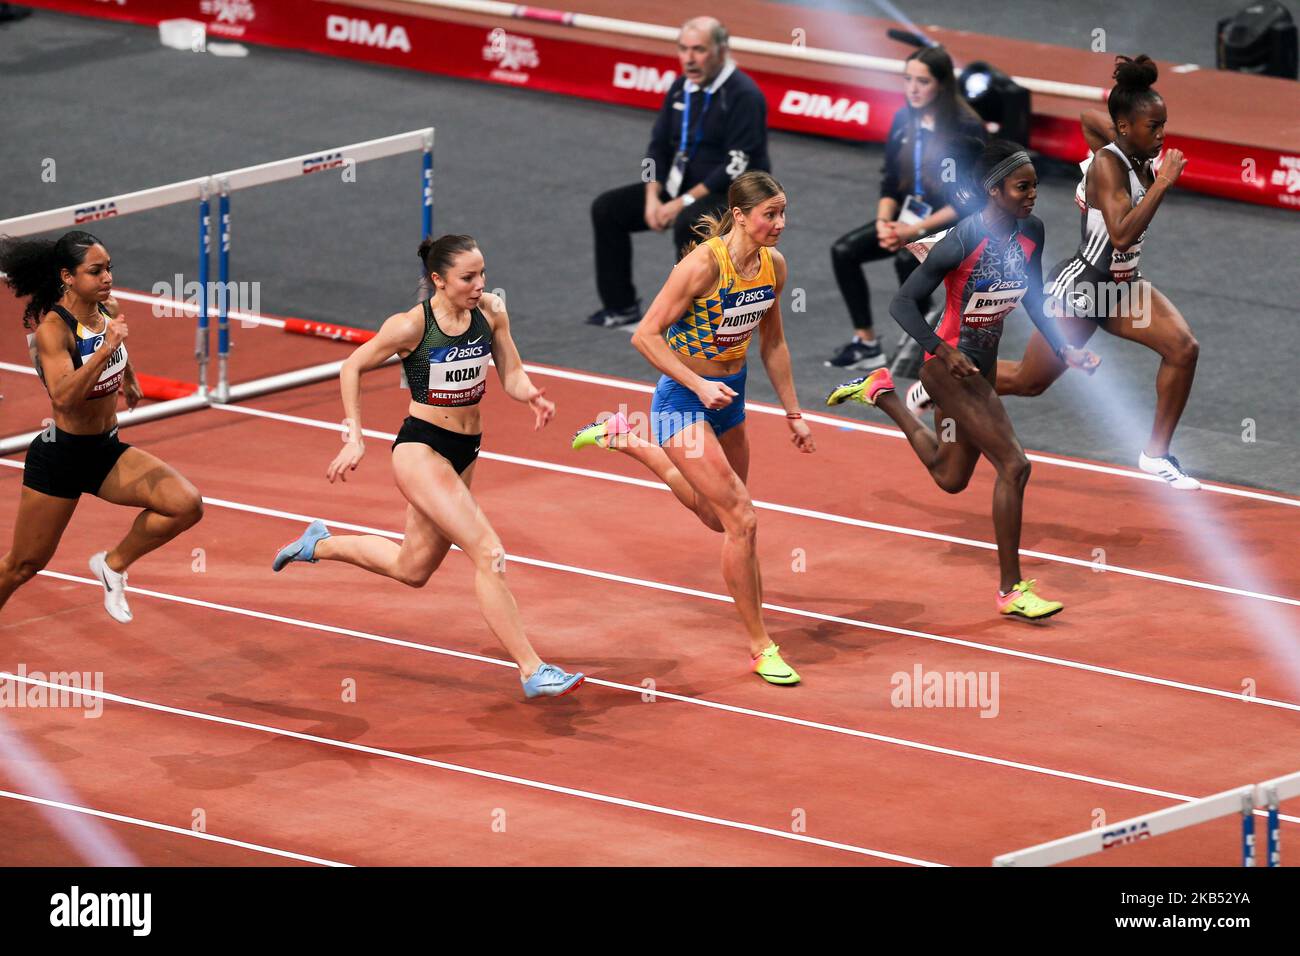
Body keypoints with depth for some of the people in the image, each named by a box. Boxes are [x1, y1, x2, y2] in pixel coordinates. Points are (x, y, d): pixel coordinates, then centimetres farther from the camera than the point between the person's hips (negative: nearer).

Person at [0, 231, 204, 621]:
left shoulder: (108, 309, -2)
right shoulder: (52, 329, -24)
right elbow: (62, 396, -39)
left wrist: (129, 379, 42)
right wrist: (106, 349, -46)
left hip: (106, 450, 6)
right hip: (60, 455, -6)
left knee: (187, 504, -14)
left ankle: (114, 565, 7)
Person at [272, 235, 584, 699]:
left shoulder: (491, 310, -3)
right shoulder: (411, 326, -16)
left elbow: (511, 374, 2)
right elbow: (352, 368, -3)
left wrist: (531, 394, -21)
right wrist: (355, 438, -7)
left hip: (464, 451, 7)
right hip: (421, 448, -7)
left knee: (412, 569, 22)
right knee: (488, 553, -20)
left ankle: (321, 545, 45)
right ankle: (532, 671, -19)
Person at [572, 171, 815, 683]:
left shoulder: (773, 264, -4)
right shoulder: (705, 264, -25)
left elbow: (772, 343, 10)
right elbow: (646, 335, -21)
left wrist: (792, 413, 12)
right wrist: (698, 385, -28)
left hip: (728, 395, 8)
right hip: (683, 398, -8)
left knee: (719, 516, 22)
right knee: (741, 519, -12)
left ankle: (627, 440, 40)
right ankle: (760, 648, -1)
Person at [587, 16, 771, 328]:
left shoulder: (743, 94, -18)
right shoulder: (681, 88, 5)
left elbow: (737, 167, -23)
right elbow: (658, 145, 11)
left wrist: (684, 202, -23)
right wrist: (653, 197, -6)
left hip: (735, 195, -8)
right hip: (682, 186, 8)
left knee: (688, 222, -38)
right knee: (607, 208, 1)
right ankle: (621, 305, 8)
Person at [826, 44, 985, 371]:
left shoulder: (966, 129, -17)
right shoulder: (904, 121, 2)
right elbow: (890, 184, 8)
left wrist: (914, 230, -23)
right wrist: (884, 222, -12)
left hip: (953, 224, -7)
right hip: (909, 217, 7)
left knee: (907, 259, -35)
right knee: (844, 251, -11)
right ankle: (866, 344, -3)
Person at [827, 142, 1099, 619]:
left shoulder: (1031, 232, -4)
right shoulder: (962, 241, -25)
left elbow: (1034, 302, 12)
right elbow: (903, 303, -22)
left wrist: (1065, 350, 1)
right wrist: (943, 350, -34)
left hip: (983, 366, 8)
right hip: (949, 366, -8)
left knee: (950, 478, 21)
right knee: (1014, 464, -16)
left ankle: (882, 392, 39)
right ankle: (1011, 589, -6)